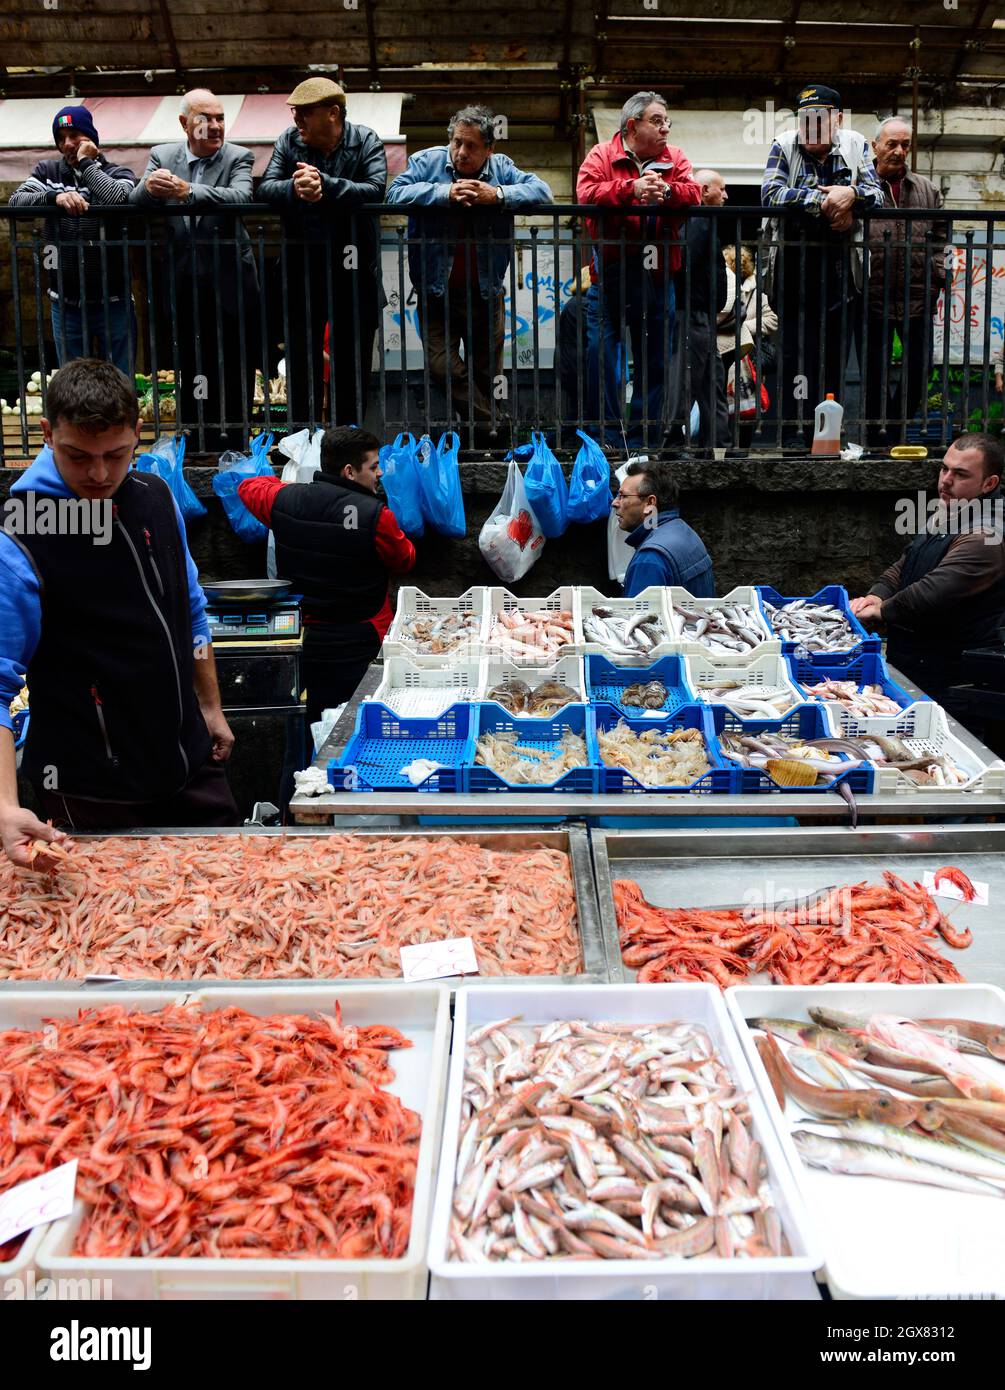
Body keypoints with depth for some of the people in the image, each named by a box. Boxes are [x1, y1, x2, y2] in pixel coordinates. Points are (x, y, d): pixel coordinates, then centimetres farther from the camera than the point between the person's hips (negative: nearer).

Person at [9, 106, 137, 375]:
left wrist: (86, 163, -9)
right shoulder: (47, 171, 8)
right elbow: (16, 201, -6)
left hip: (113, 301, -2)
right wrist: (54, 197, -22)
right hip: (65, 303, 3)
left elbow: (121, 200, -20)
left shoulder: (118, 174, 2)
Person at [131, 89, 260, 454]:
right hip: (186, 286, 2)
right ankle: (200, 448, 20)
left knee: (236, 373, 4)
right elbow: (135, 202, -7)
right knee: (192, 373, 9)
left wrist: (188, 191, -37)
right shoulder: (162, 156, 6)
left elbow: (240, 197, -22)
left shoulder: (238, 157, -1)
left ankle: (235, 448, 15)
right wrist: (149, 187, -32)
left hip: (231, 285, -2)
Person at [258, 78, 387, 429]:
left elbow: (376, 189, -19)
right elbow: (265, 188, -7)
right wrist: (294, 188, -29)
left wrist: (326, 185, -28)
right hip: (302, 266, 2)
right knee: (301, 357, 8)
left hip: (354, 267, -2)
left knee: (354, 358, 6)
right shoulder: (288, 141, 3)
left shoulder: (366, 141, -4)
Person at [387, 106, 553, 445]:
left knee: (485, 374, 10)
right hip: (436, 291, -1)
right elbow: (396, 194, -15)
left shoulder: (501, 167, 2)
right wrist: (445, 193, -25)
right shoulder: (427, 161, -1)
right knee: (441, 367, -14)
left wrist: (497, 195, -23)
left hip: (486, 293, 1)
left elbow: (542, 191, -9)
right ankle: (493, 425, 1)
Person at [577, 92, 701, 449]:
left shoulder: (675, 158, 13)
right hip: (612, 269, -3)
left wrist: (667, 191, -20)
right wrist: (631, 188, -22)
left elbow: (693, 193, -1)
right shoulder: (601, 155, 3)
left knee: (656, 358, 7)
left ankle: (645, 435, 17)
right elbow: (586, 192, -14)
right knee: (607, 351, -3)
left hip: (657, 273, 4)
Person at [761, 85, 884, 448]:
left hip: (841, 265, 2)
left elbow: (876, 196, 3)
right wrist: (823, 200, -18)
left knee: (835, 351, 6)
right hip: (794, 264, -2)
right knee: (795, 350, -5)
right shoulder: (784, 146, 3)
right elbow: (770, 193, -12)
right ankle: (794, 433, -1)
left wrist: (852, 194, -20)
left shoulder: (855, 146, 8)